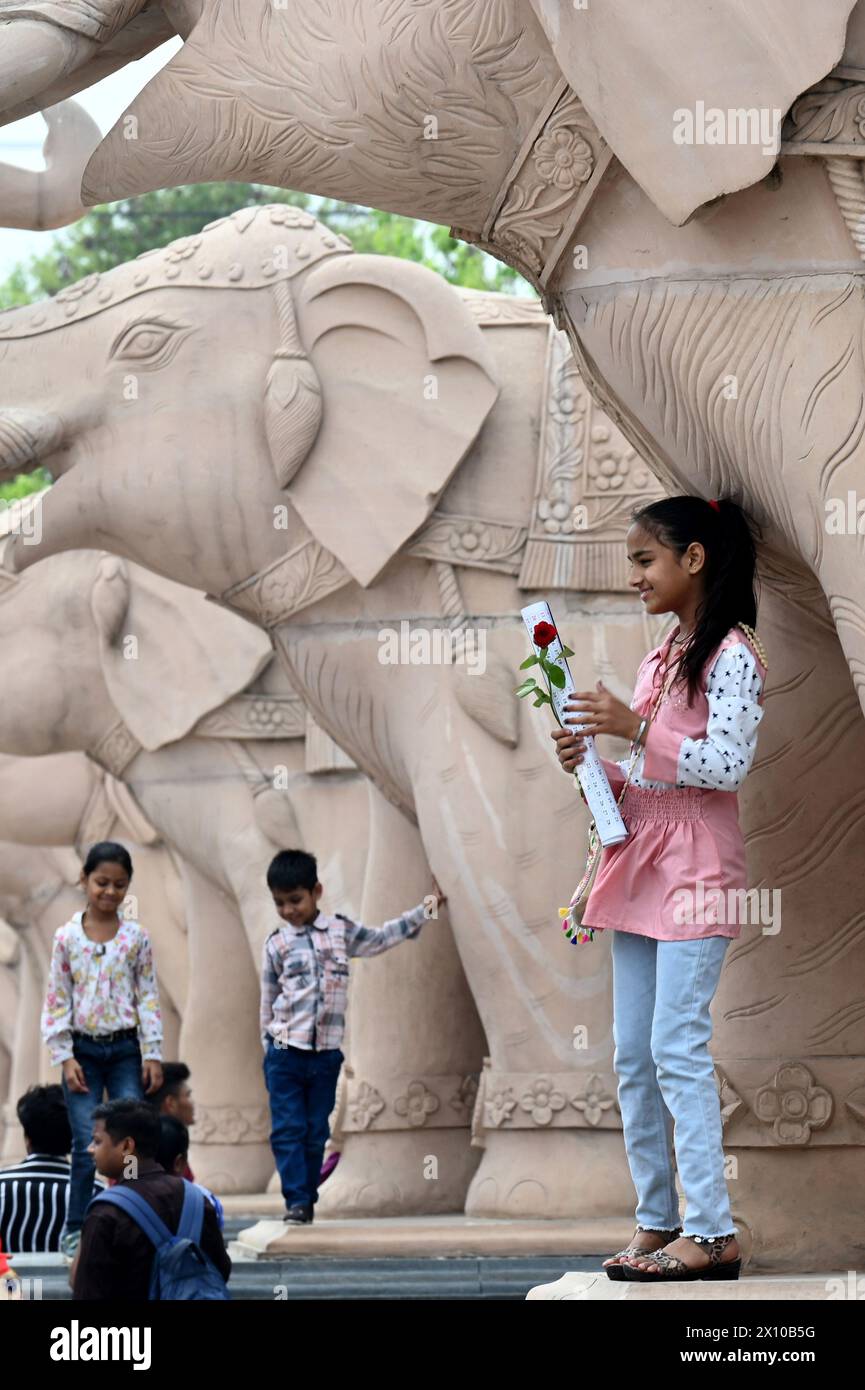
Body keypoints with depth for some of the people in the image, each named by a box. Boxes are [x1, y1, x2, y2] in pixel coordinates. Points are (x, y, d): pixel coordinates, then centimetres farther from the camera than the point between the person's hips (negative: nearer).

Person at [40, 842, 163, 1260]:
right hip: (83, 1050, -1)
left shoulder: (135, 937, 2)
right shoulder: (67, 938, 1)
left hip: (126, 1049, 1)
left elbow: (148, 997, 3)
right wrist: (64, 1057, -5)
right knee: (87, 1144, -5)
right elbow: (57, 1000, 2)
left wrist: (153, 1055, -2)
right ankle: (75, 1229, 5)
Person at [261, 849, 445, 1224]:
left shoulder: (341, 932, 6)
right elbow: (268, 1001, 9)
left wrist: (426, 909, 15)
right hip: (285, 1052, -1)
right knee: (287, 1130, -7)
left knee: (315, 1132, 6)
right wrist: (269, 1049, 8)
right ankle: (296, 1200, -8)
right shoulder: (277, 944, 3)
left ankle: (308, 1199, 12)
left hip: (326, 1053, 1)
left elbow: (382, 938, 18)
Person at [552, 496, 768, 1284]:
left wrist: (636, 728, -22)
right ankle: (657, 1221, 11)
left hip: (696, 866, -9)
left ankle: (713, 1232, -13)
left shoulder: (732, 654, -9)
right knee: (633, 1056, 7)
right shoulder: (660, 658, 17)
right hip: (641, 864, 9)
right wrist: (598, 767, 3)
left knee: (677, 1047, -13)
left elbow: (728, 765, -18)